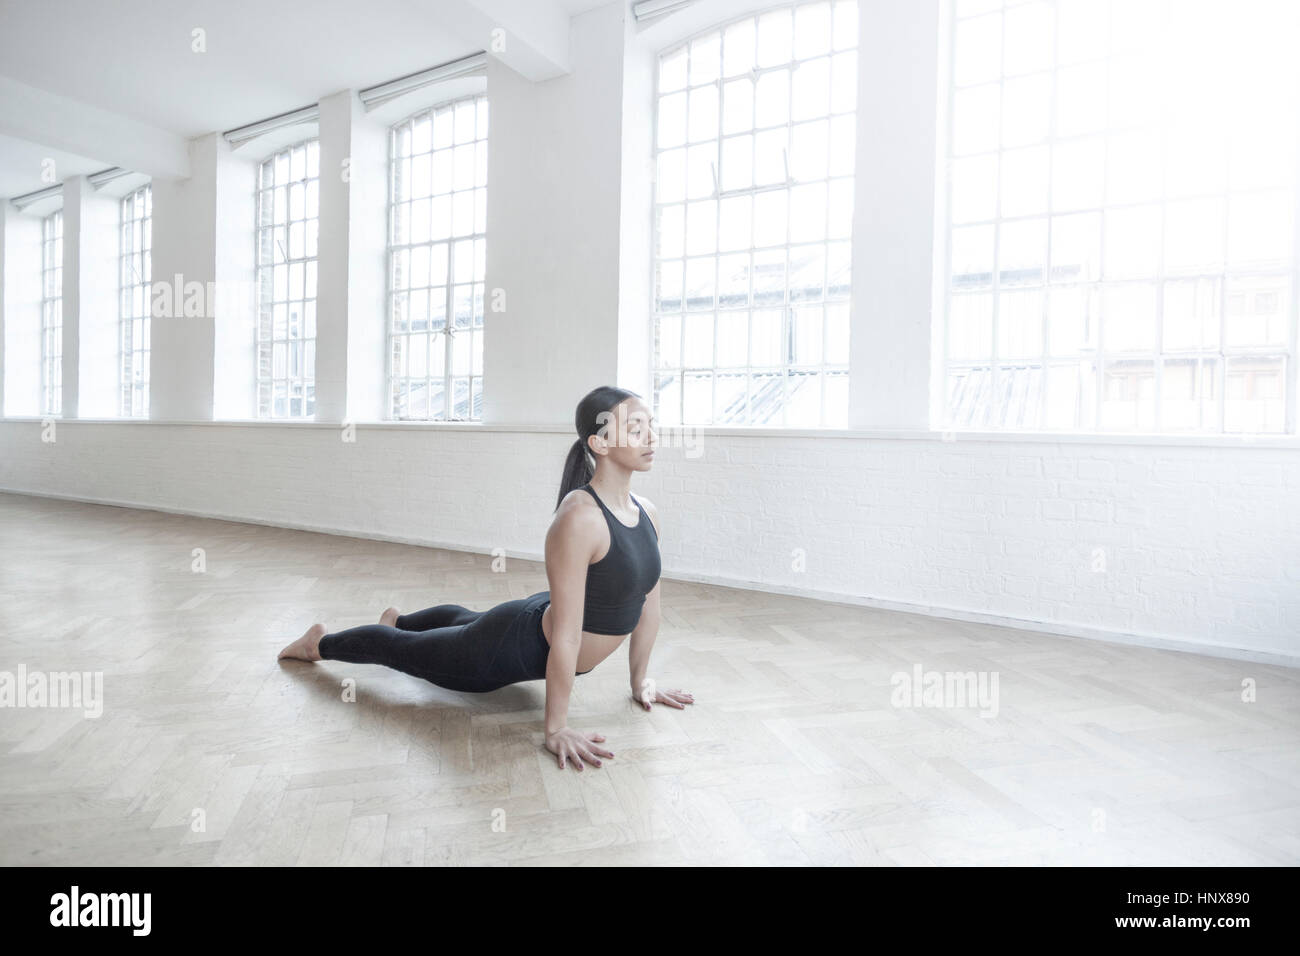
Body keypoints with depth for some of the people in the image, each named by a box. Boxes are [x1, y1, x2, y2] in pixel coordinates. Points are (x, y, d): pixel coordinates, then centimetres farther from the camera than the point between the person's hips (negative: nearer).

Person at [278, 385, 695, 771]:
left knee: (466, 620, 38)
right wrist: (556, 729, -26)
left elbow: (649, 604, 1)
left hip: (539, 625, 8)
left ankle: (398, 619, 69)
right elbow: (566, 635, -33)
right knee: (401, 647, 20)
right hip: (512, 648, -8)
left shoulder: (647, 513, -11)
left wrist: (639, 679, 6)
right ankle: (319, 642, 50)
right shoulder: (579, 518, -37)